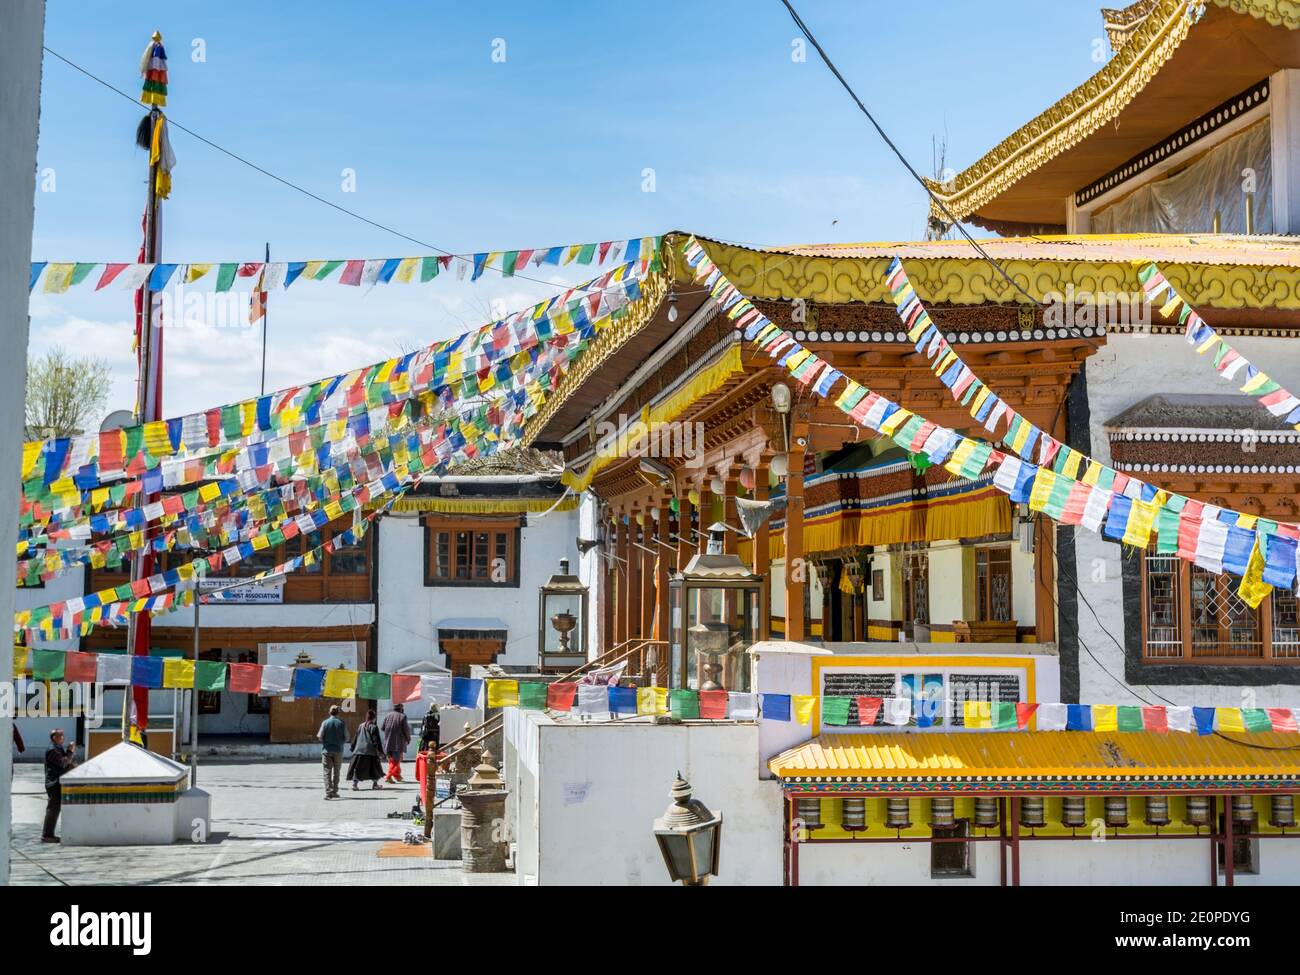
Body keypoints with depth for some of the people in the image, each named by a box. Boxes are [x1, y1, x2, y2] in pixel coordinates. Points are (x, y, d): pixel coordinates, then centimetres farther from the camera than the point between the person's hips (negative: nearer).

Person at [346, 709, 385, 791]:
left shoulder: (360, 726, 10)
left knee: (357, 768, 4)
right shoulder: (374, 727, -5)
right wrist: (381, 750, -2)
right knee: (375, 768, 11)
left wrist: (352, 749, 23)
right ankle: (375, 783, 16)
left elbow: (355, 738, 15)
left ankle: (354, 784, -6)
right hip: (370, 751, -4)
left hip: (359, 750, 4)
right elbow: (377, 740, -7)